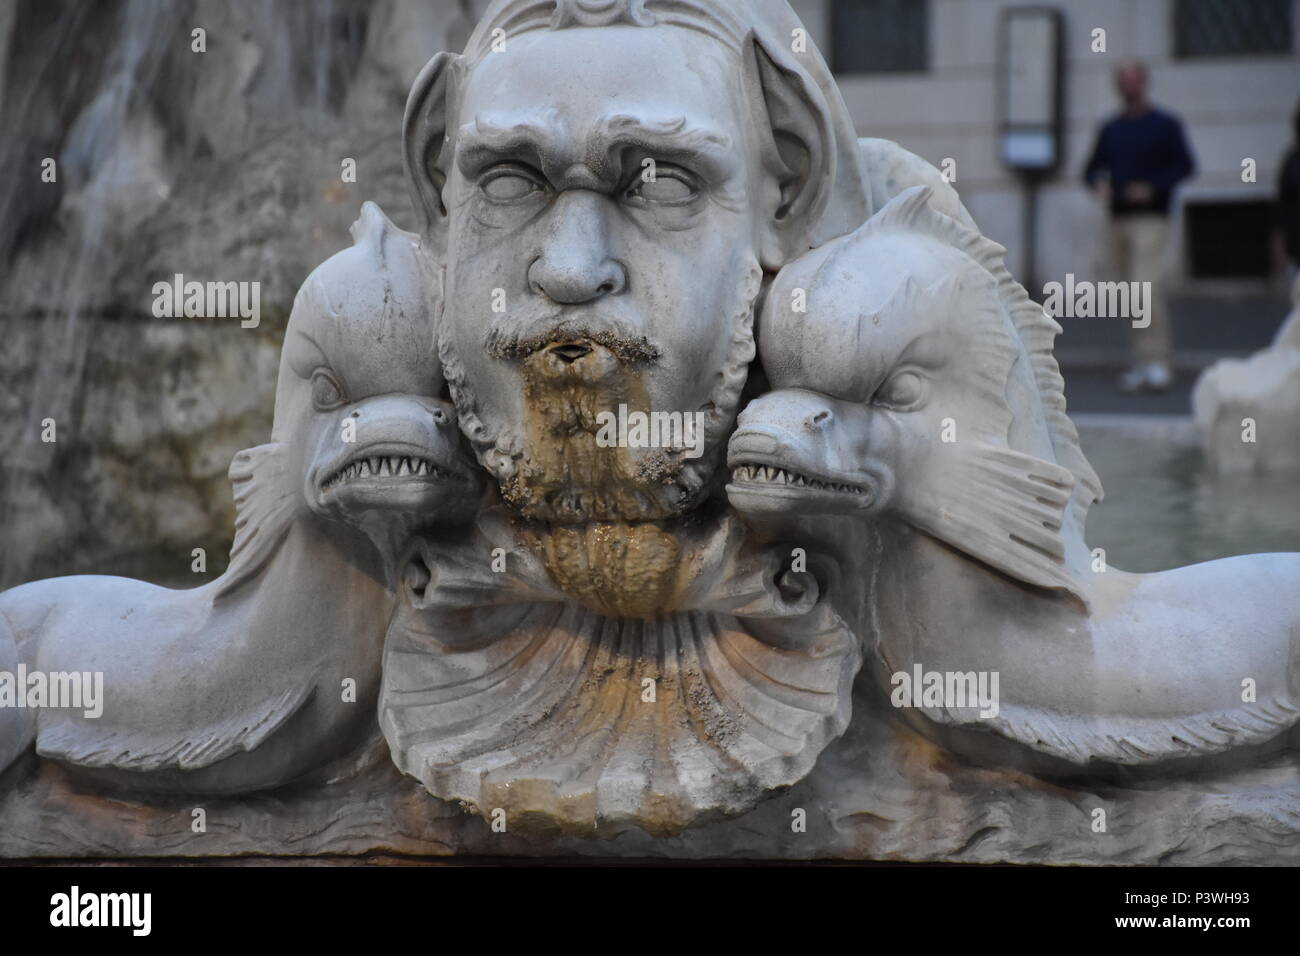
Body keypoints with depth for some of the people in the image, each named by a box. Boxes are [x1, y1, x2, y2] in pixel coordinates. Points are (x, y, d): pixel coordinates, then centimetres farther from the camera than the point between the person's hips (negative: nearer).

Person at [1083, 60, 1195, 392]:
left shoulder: (1165, 125, 0)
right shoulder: (1111, 129, 15)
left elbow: (1185, 165, -4)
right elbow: (1093, 169, 18)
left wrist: (1153, 187, -17)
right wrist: (1099, 184, -6)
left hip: (1150, 219, -6)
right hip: (1117, 219, 6)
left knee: (1145, 287, -18)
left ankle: (1153, 363, -17)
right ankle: (1159, 361, 14)